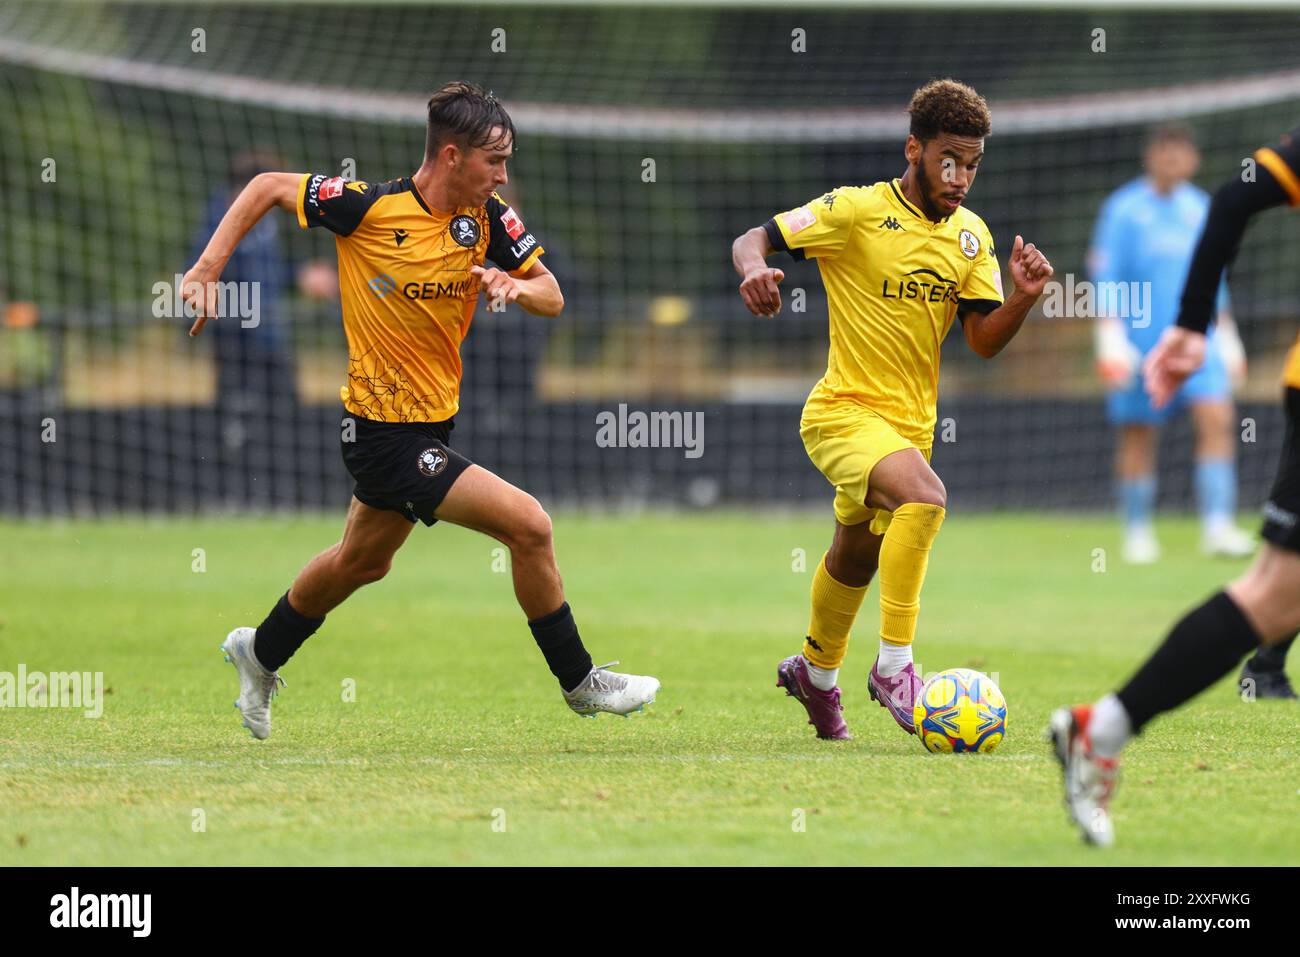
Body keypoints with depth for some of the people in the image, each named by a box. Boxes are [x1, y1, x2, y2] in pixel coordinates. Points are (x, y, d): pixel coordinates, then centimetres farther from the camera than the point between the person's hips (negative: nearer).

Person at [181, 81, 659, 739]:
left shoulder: (488, 218, -4)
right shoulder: (369, 208, -19)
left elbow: (552, 297, 0)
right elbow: (268, 187, -7)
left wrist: (513, 286, -22)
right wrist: (206, 271, -12)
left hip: (431, 422, 8)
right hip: (386, 432, -8)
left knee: (361, 562, 27)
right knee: (528, 525, -14)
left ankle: (259, 655, 50)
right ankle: (578, 680, 2)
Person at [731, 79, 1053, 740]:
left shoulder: (970, 234, 4)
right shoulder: (857, 210, -13)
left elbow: (984, 340, 1)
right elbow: (753, 240, -13)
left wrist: (1022, 297, -18)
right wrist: (754, 269, -36)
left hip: (910, 422, 7)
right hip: (843, 411, -7)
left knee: (855, 560, 23)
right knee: (924, 496, -33)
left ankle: (815, 674, 49)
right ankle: (894, 665, -25)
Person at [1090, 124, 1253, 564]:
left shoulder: (1200, 208, 11)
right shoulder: (1124, 209, -4)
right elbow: (1106, 280, -6)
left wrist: (1227, 340, 20)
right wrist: (1111, 341, -13)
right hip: (1140, 342, -3)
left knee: (1217, 419, -13)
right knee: (1138, 434, 3)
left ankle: (1217, 527, -15)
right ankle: (1137, 532, 15)